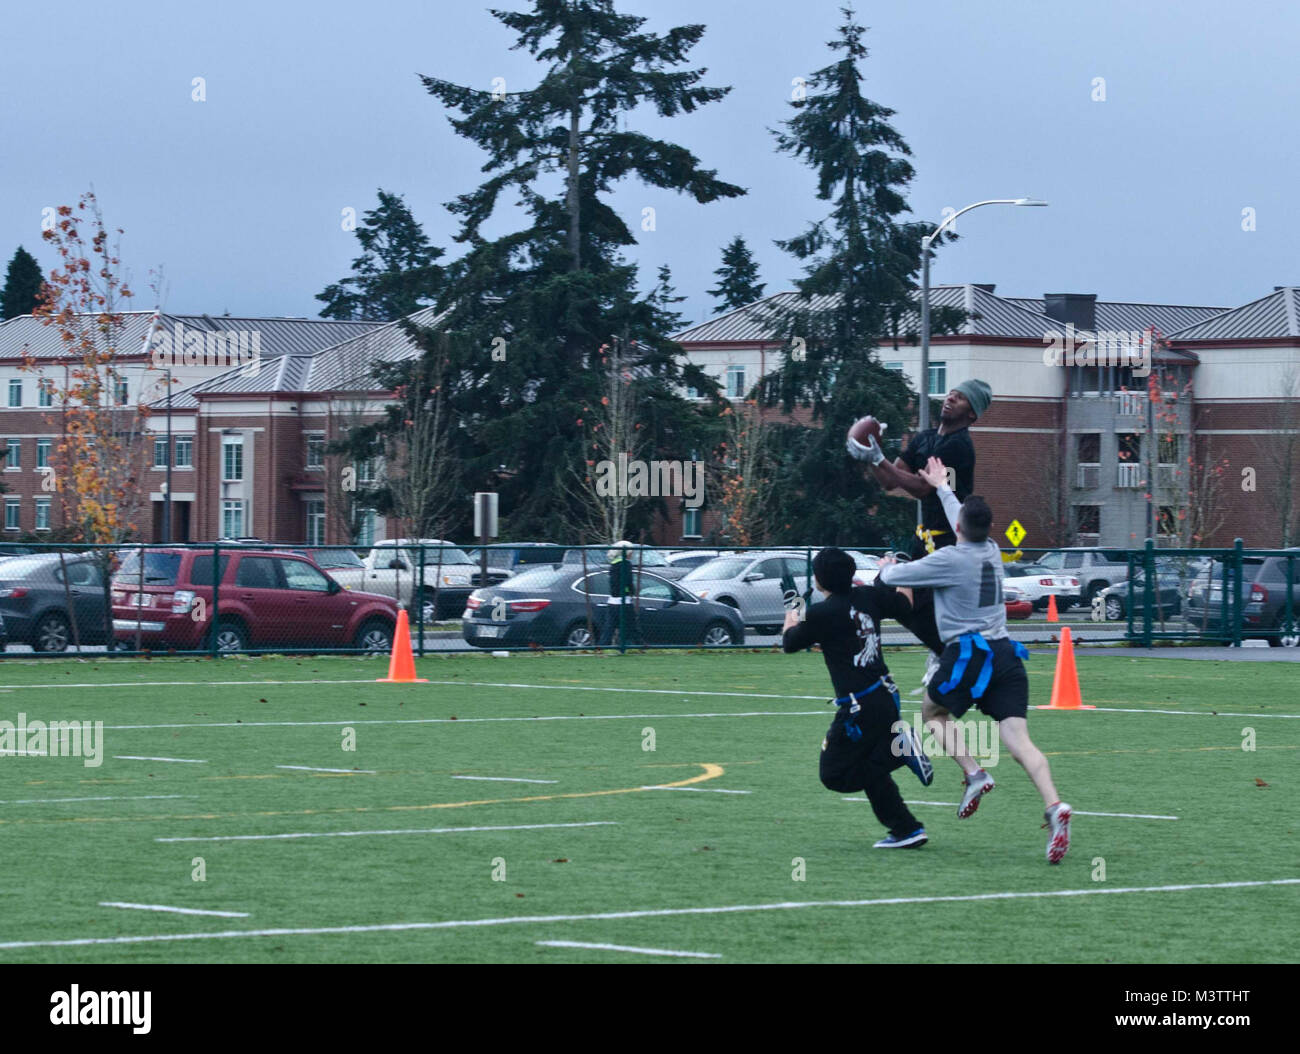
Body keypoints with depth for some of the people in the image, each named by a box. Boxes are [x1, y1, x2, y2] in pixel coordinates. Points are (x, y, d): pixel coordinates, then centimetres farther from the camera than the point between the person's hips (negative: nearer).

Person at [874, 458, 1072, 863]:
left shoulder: (949, 559, -7)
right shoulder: (992, 551, 12)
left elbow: (894, 577, 2)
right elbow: (972, 528, 35)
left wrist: (886, 568, 27)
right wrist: (942, 487, 48)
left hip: (968, 654, -6)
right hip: (1006, 653, 6)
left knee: (932, 711, 20)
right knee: (1017, 738, -5)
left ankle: (973, 773, -1)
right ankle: (1054, 807, -27)